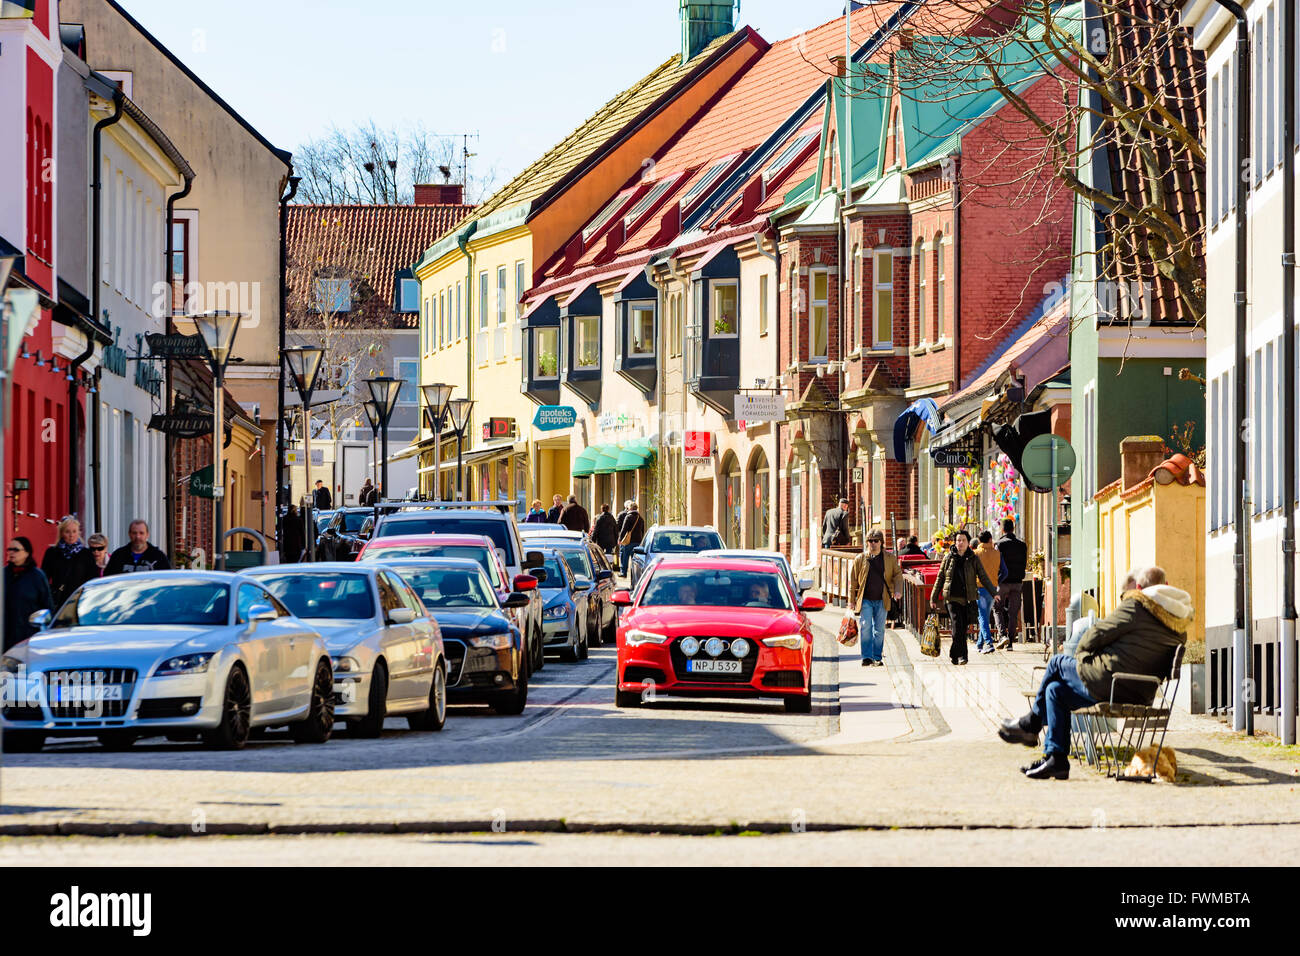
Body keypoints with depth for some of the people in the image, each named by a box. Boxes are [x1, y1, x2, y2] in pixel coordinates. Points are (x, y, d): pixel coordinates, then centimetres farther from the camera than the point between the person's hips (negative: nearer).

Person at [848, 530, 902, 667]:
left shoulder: (890, 558, 6)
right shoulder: (860, 559, 4)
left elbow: (897, 574, 8)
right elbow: (853, 580, 7)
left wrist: (898, 590, -10)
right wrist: (851, 600, 5)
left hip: (881, 600, 1)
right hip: (865, 600, -1)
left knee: (879, 629, 5)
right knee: (865, 627, -12)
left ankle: (877, 657, 12)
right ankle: (866, 657, -13)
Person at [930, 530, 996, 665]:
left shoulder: (973, 559, 6)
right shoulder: (948, 558, 6)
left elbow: (983, 577, 6)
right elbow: (940, 578, 12)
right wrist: (934, 598, 12)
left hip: (968, 598, 1)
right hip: (952, 597, -1)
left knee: (963, 628, 3)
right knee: (957, 626, -14)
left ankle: (954, 654, 20)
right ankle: (961, 655, -9)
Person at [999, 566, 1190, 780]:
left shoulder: (1135, 606, -11)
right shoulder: (1178, 627, 11)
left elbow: (1096, 636, -8)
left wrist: (1080, 656, 13)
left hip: (1110, 685, -8)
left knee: (1057, 664, 16)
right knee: (1056, 690, 20)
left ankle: (1031, 723, 33)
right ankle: (1055, 758, 17)